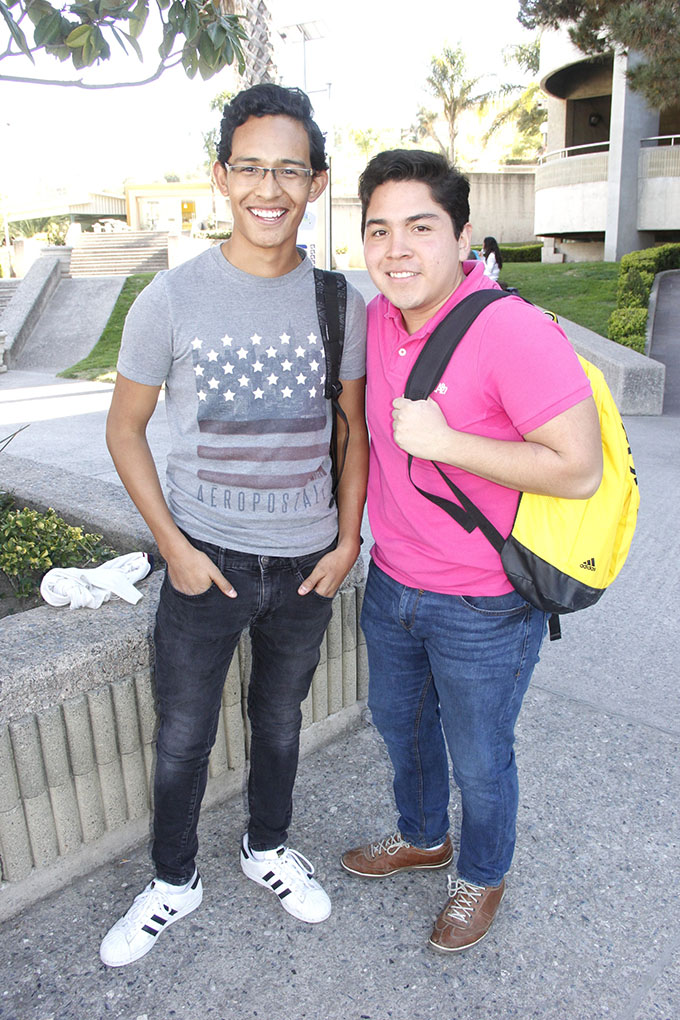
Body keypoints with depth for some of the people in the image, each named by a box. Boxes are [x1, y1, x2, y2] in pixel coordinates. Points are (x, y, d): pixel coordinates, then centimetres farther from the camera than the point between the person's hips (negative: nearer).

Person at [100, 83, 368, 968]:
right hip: (205, 562, -1)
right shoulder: (173, 298, -9)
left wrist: (348, 539, 0)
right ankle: (174, 881, 39)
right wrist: (174, 545, -9)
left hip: (307, 564, 2)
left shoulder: (340, 302, -3)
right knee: (183, 736, 13)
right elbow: (125, 430, -2)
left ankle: (268, 847, 47)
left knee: (280, 719, 21)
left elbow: (354, 425, 6)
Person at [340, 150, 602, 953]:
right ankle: (422, 837, 55)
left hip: (483, 608, -7)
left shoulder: (513, 331, -25)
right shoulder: (380, 317, -2)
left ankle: (481, 876, 47)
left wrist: (443, 442, -28)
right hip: (392, 583, 7)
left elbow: (579, 469, -26)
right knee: (398, 722, 26)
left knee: (479, 760, 16)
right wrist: (356, 530, 14)